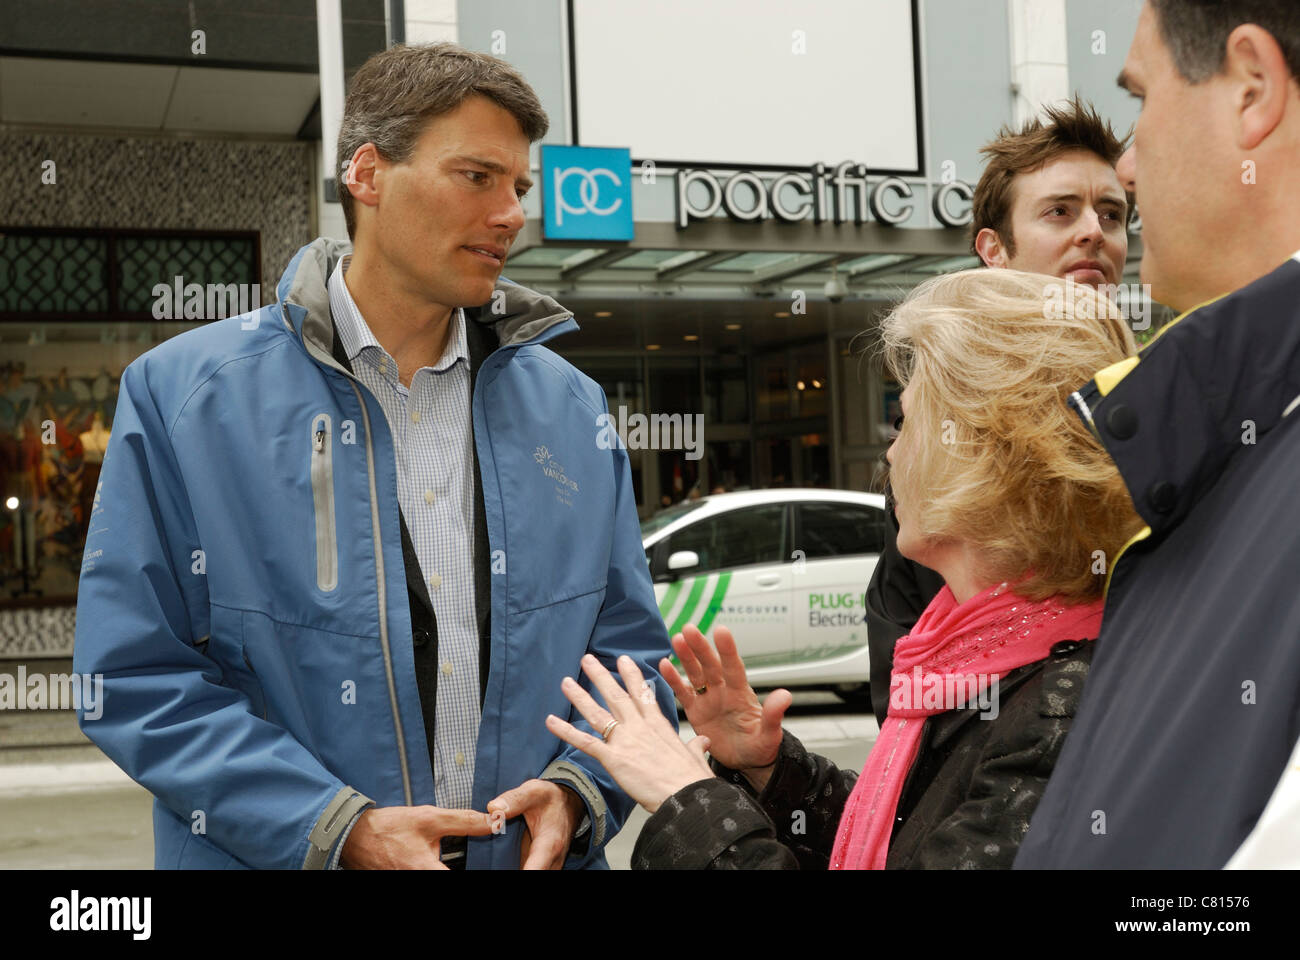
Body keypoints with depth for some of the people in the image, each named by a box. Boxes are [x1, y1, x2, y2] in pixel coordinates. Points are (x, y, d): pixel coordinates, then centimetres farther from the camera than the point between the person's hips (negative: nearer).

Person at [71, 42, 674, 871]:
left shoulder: (570, 408, 3)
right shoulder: (183, 396, -8)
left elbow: (630, 646, 7)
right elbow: (136, 673, -11)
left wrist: (577, 791, -11)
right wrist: (338, 830, -19)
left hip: (535, 851, 3)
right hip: (276, 852, -3)